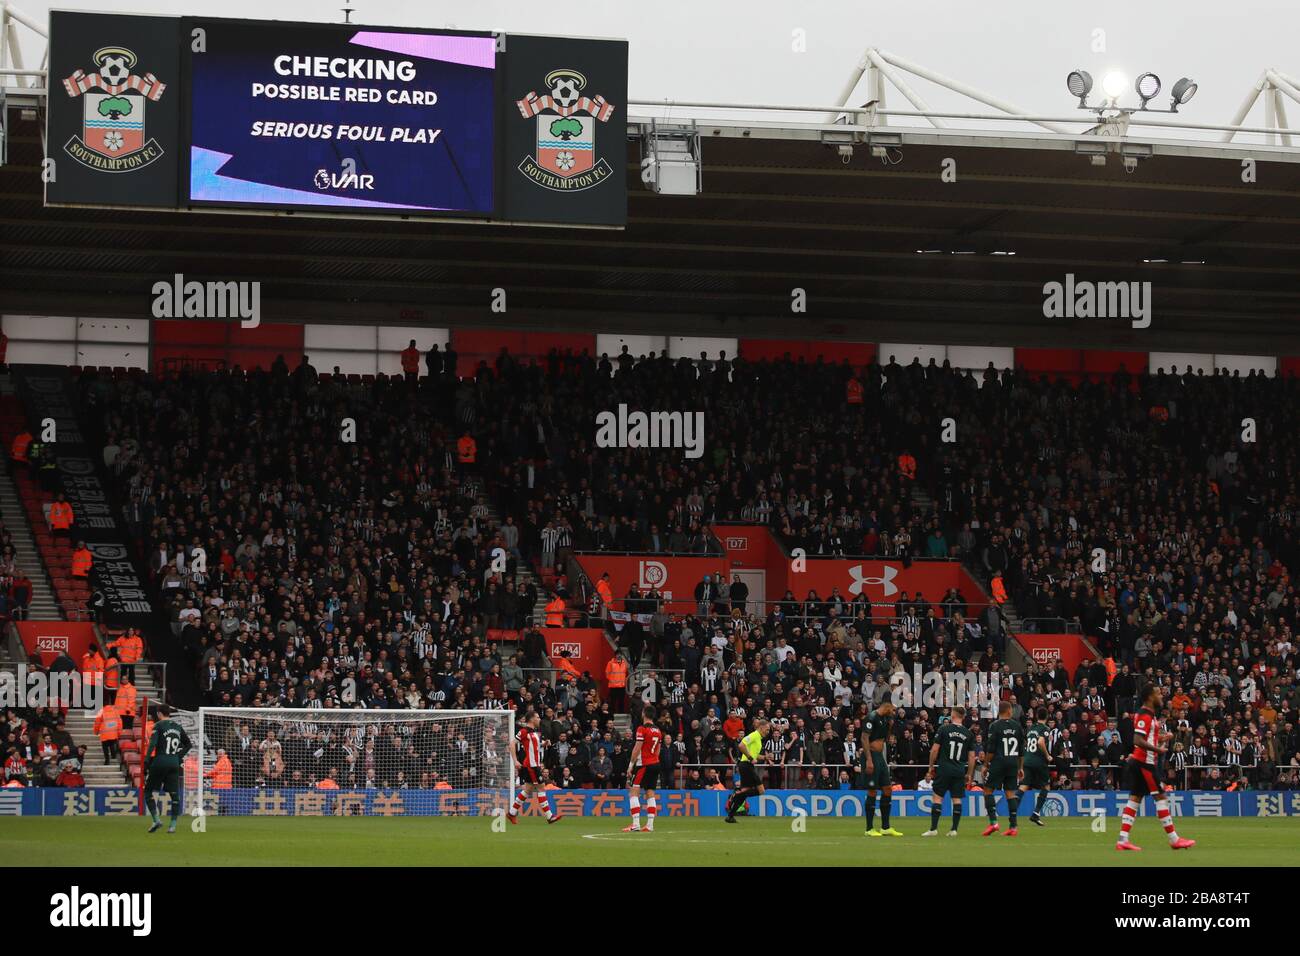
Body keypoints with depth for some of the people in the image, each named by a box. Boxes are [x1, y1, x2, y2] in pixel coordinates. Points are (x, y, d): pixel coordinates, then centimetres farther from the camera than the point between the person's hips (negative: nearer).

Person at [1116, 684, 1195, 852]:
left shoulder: (1149, 715, 16)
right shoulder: (1145, 716, -15)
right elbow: (1138, 741, -24)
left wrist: (1163, 737, 12)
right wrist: (1158, 749, -24)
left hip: (1137, 763, 10)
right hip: (1144, 763, -10)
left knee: (1135, 798, 6)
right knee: (1161, 798, -5)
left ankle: (1123, 840, 2)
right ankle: (1174, 840, -1)